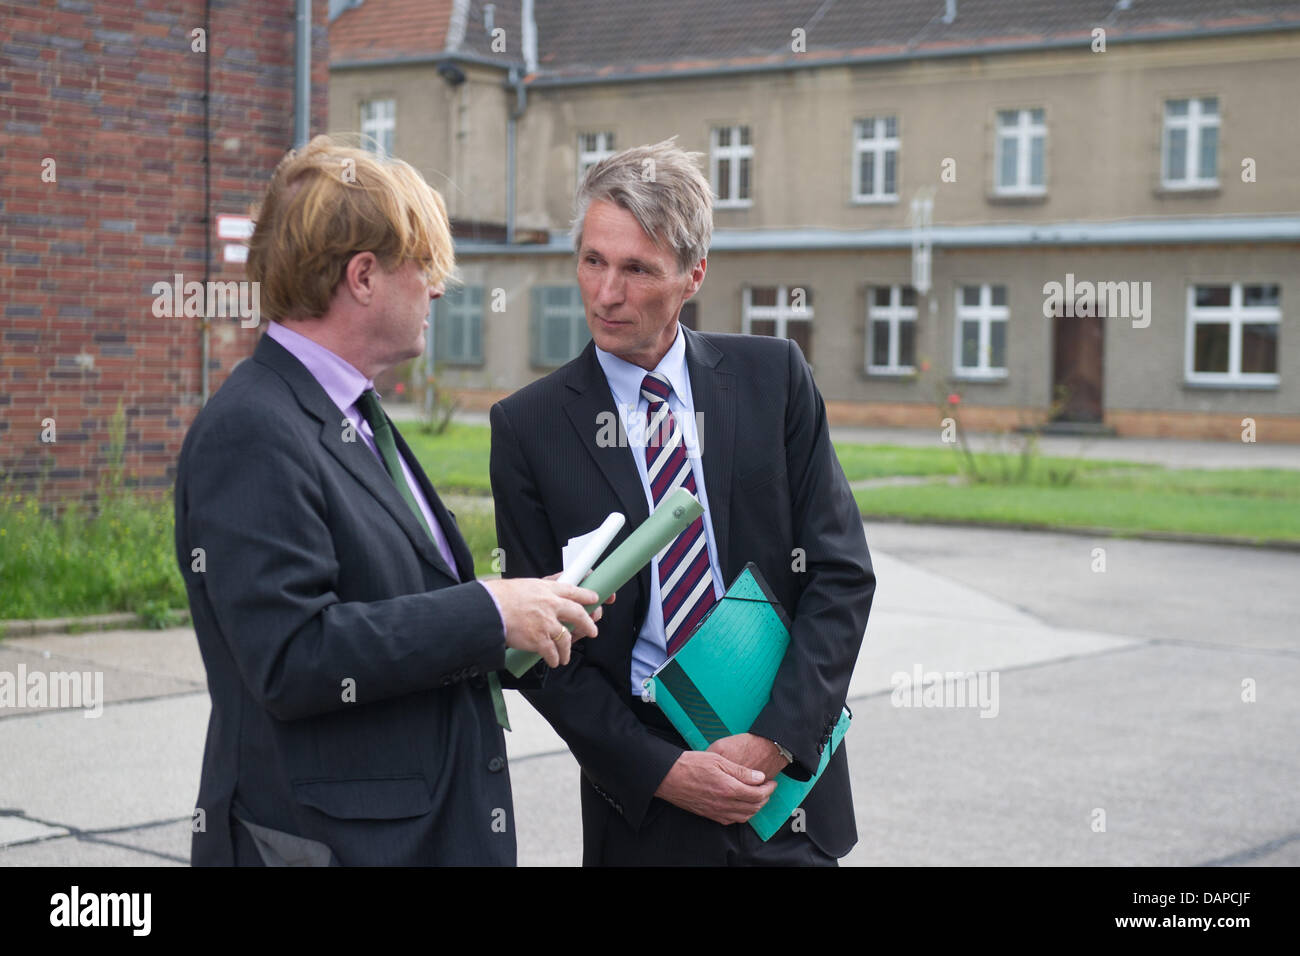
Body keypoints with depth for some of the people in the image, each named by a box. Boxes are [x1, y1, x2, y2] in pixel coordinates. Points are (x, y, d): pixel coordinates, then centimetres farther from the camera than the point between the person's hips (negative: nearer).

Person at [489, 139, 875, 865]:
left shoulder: (774, 377, -2)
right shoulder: (528, 426, -5)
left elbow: (842, 572, -3)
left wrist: (775, 738, -12)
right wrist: (658, 771, -13)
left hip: (789, 762, 1)